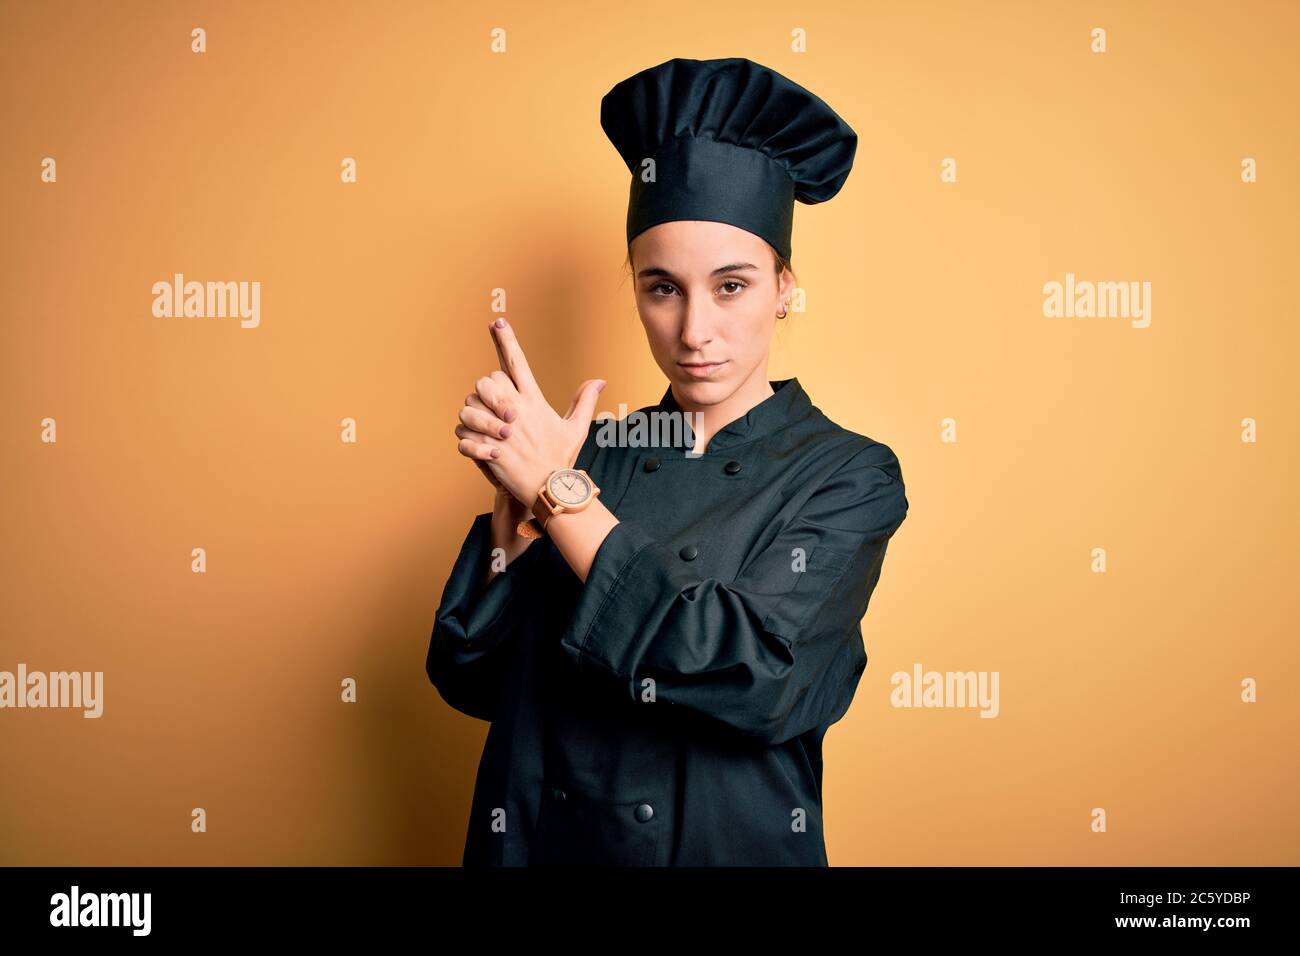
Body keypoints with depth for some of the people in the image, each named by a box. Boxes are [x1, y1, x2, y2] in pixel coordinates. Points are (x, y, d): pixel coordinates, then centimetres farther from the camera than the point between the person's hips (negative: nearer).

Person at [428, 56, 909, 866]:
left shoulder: (848, 476, -11)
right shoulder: (593, 451, -4)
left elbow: (761, 683, -26)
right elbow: (471, 679, -5)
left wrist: (559, 492, -24)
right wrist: (519, 505, -20)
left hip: (736, 843, -2)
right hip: (541, 839, 3)